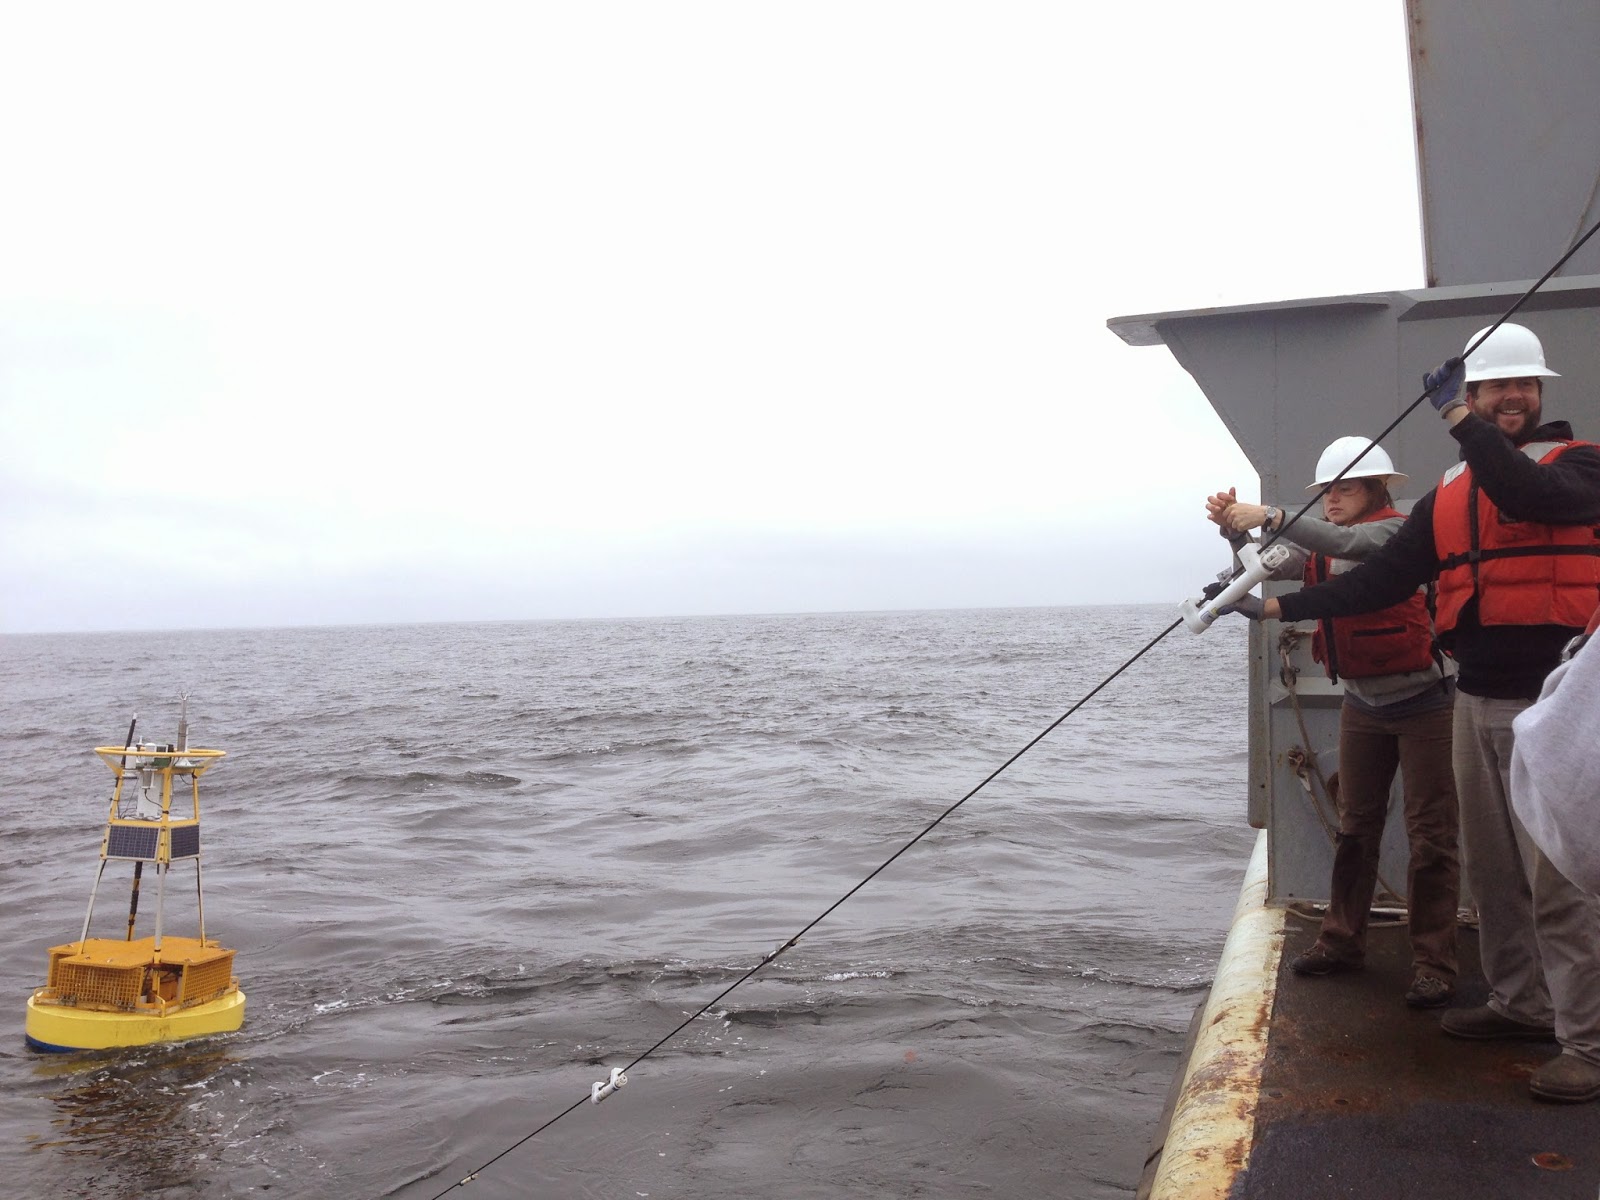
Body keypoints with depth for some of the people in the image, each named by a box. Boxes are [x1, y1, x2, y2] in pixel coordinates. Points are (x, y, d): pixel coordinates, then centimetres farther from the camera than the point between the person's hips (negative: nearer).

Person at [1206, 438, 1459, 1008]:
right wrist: (1234, 529, -21)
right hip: (1362, 704, 7)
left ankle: (1433, 963, 0)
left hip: (1421, 700, -7)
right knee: (1355, 827, 12)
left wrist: (1270, 516, -38)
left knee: (1431, 835, -3)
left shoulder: (1398, 531, -13)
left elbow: (1347, 543, -33)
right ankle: (1342, 940, 19)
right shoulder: (1322, 547, 8)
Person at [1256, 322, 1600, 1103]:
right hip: (1477, 700, 6)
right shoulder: (1448, 496, 14)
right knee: (1492, 868, 13)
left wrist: (1460, 420, -22)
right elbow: (1382, 580, 11)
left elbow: (1535, 497, -25)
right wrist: (1282, 605, 4)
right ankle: (1519, 1003, 27)